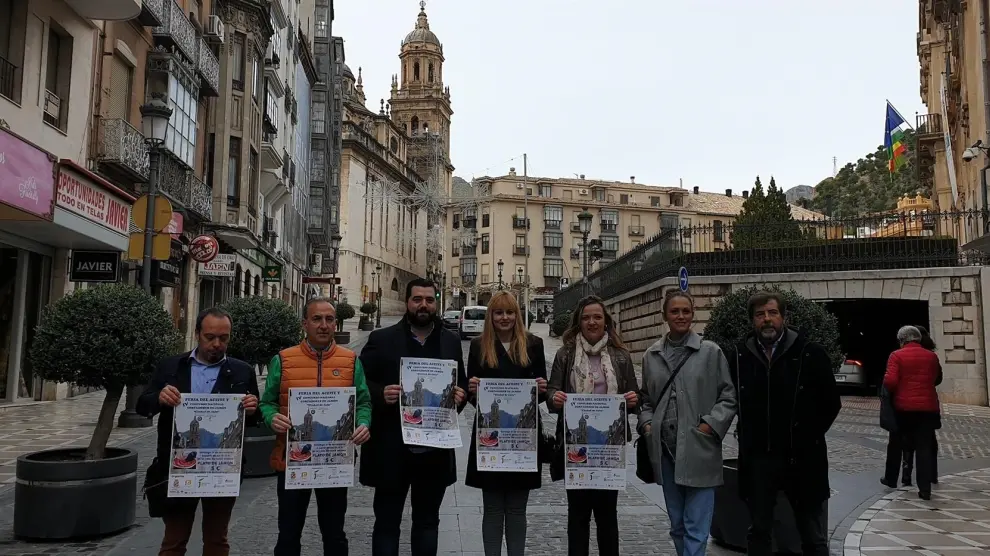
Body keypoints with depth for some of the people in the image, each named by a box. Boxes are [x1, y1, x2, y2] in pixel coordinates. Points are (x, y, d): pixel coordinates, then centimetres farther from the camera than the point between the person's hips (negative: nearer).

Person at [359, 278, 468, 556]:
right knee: (387, 521, 9)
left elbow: (462, 385, 11)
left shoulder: (451, 341, 7)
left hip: (435, 449, 3)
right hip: (392, 449, -3)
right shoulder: (381, 339, -2)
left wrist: (460, 396, -10)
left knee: (428, 521, 17)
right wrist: (381, 394, -21)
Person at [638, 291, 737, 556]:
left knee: (696, 527, -3)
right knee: (677, 524, 15)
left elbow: (728, 397, 1)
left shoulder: (711, 351, -1)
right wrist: (647, 423, 0)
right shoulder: (652, 355, 8)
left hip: (699, 450, -3)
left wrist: (711, 425, -11)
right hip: (665, 449, 4)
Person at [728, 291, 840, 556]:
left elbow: (831, 403, 0)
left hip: (803, 457, -2)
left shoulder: (811, 353, -8)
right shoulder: (740, 356, 0)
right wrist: (746, 435, 9)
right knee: (759, 532, 15)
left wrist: (809, 436, 1)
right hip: (756, 459, 3)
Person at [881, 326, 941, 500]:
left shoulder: (897, 356, -6)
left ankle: (891, 479, 28)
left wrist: (892, 393, 3)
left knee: (896, 444, 15)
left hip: (903, 406, -2)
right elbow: (937, 378, 18)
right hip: (928, 407, 2)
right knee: (924, 447, 3)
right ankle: (925, 489, -2)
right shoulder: (932, 356, 7)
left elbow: (890, 381, -16)